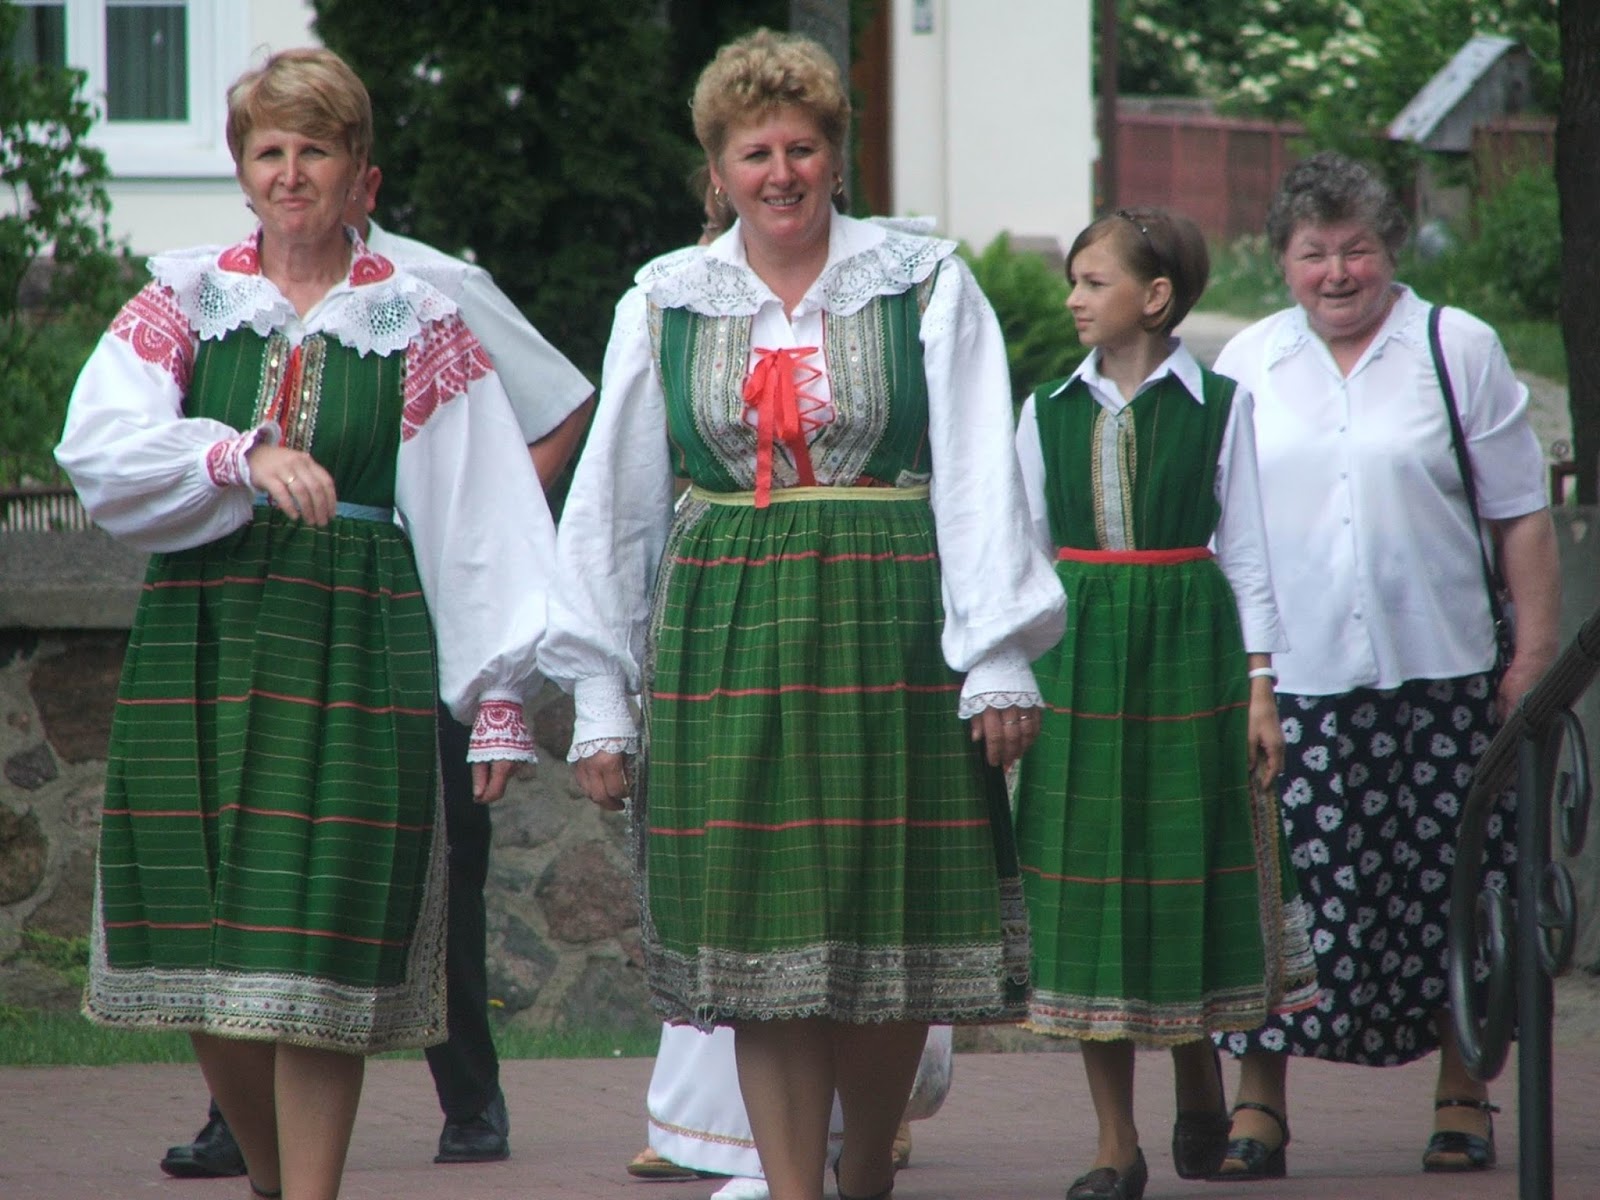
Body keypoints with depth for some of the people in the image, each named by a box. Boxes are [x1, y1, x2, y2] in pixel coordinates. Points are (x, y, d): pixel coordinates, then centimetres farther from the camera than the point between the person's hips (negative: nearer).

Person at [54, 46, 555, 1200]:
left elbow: (483, 515, 4)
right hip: (199, 645, 2)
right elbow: (102, 453, -6)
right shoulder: (183, 303, 9)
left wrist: (501, 692, -3)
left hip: (355, 653, -2)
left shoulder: (417, 323, 7)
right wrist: (242, 459, -21)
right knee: (196, 953, 2)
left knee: (317, 957, -8)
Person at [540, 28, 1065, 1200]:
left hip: (888, 631, -1)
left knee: (892, 924, 1)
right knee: (764, 931, -5)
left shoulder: (925, 287, 6)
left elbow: (980, 480, 1)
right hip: (726, 638, 1)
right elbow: (612, 507, 13)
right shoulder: (665, 305, 11)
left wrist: (999, 658, -8)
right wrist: (602, 697, 9)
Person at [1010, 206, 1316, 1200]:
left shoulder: (1217, 406, 0)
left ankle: (1200, 1079, 27)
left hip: (1188, 646, -2)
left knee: (1186, 870, 1)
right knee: (1085, 884, 1)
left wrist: (1259, 686, -1)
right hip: (1077, 651, 2)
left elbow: (1245, 550, 2)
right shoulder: (1050, 411, 6)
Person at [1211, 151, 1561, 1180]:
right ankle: (1259, 1108, 1)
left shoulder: (1459, 349, 4)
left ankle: (1464, 1098, 14)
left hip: (1438, 674, -1)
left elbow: (1523, 517, 5)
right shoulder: (1245, 367, 11)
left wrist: (1536, 654, -2)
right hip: (1286, 680, 1)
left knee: (1449, 896, 2)